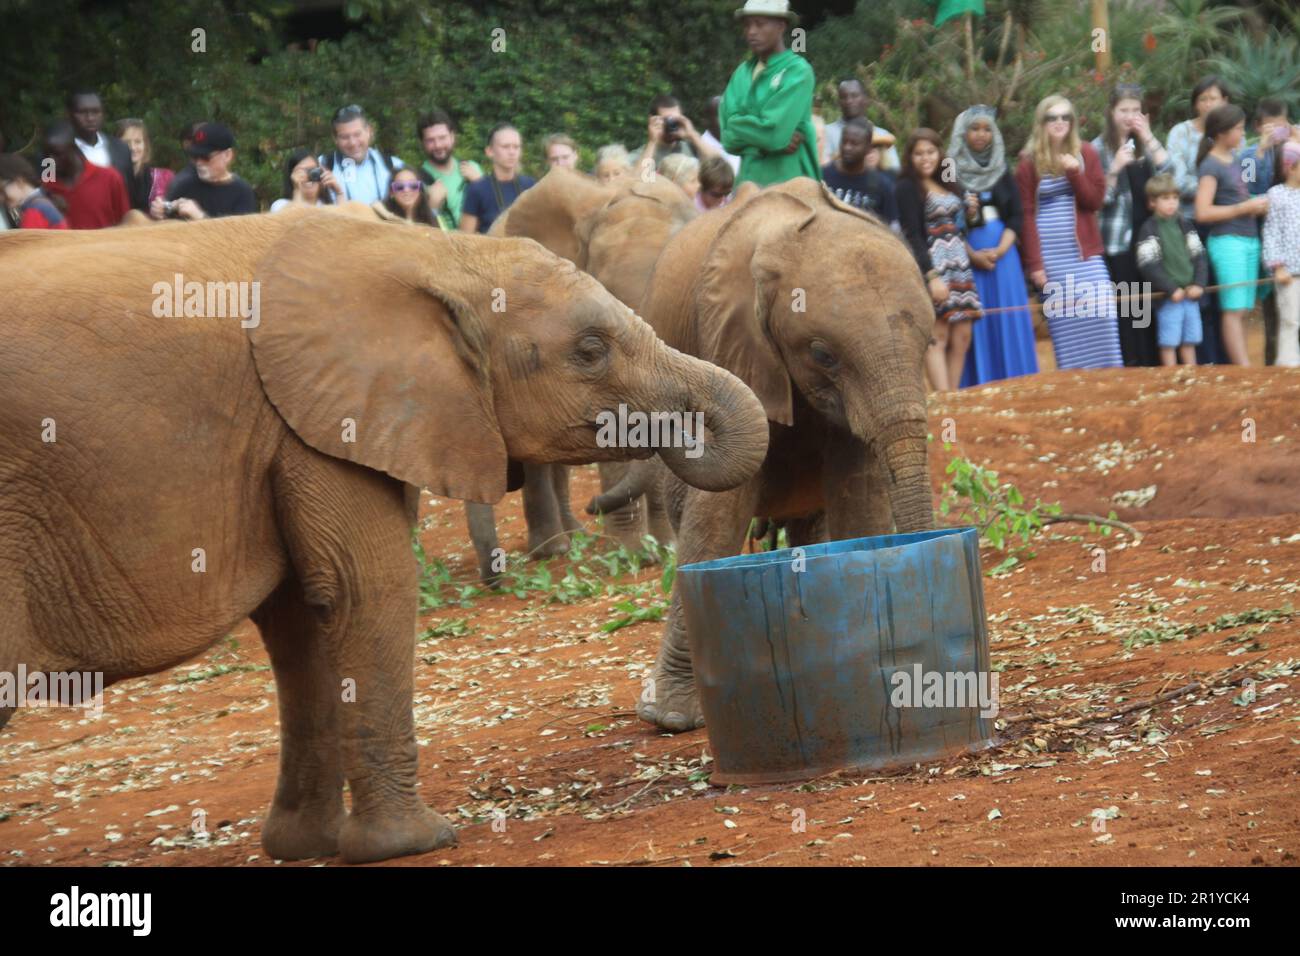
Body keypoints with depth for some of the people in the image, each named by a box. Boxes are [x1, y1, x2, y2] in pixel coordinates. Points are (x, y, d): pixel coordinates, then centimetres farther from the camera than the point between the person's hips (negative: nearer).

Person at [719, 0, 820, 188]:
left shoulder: (797, 71, -7)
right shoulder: (742, 73, 12)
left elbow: (774, 133, -18)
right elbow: (728, 138, 3)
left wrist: (740, 126, -2)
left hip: (788, 182, -6)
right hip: (748, 181, 6)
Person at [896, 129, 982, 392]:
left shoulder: (950, 185, 16)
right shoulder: (908, 188, -4)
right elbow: (913, 236, -11)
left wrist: (971, 211, 5)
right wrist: (932, 276, -19)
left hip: (959, 263, 7)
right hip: (932, 264, -7)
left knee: (962, 337, 3)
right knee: (938, 336, -13)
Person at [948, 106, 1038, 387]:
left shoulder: (1002, 172, 12)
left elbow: (1016, 218, 7)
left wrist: (999, 250, -9)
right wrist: (972, 254, -14)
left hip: (1002, 255, 3)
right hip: (965, 256, -3)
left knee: (1008, 327, 1)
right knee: (974, 328, -5)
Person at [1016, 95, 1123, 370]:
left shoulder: (1086, 155, 7)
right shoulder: (1029, 163, 1)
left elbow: (1095, 200, 2)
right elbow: (1026, 215, -1)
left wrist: (1074, 173, -14)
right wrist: (1034, 263, -6)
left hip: (1085, 253, 2)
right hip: (1050, 257, -2)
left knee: (1100, 319, -5)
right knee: (1064, 326, -5)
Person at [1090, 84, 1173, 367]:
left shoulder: (1144, 146, 15)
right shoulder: (1099, 149, 0)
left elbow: (1167, 171, 0)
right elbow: (1098, 198, -6)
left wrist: (1148, 137, -5)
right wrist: (1115, 169, -20)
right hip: (1117, 244, -4)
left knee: (1151, 309, 4)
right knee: (1127, 312, -6)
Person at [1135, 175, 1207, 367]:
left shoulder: (1184, 225, 12)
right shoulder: (1149, 230, -6)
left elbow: (1199, 256, 12)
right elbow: (1149, 266, -12)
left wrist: (1199, 284, -3)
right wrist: (1171, 290, -16)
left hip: (1190, 294, 5)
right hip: (1167, 297, -5)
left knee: (1189, 340, 10)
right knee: (1169, 343, -3)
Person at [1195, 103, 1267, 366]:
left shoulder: (1236, 160, 15)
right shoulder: (1211, 166, -9)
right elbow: (1203, 213, -17)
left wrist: (1257, 205, 11)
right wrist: (1245, 208, -14)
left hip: (1249, 239, 8)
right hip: (1227, 241, -8)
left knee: (1241, 311, 5)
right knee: (1233, 310, -12)